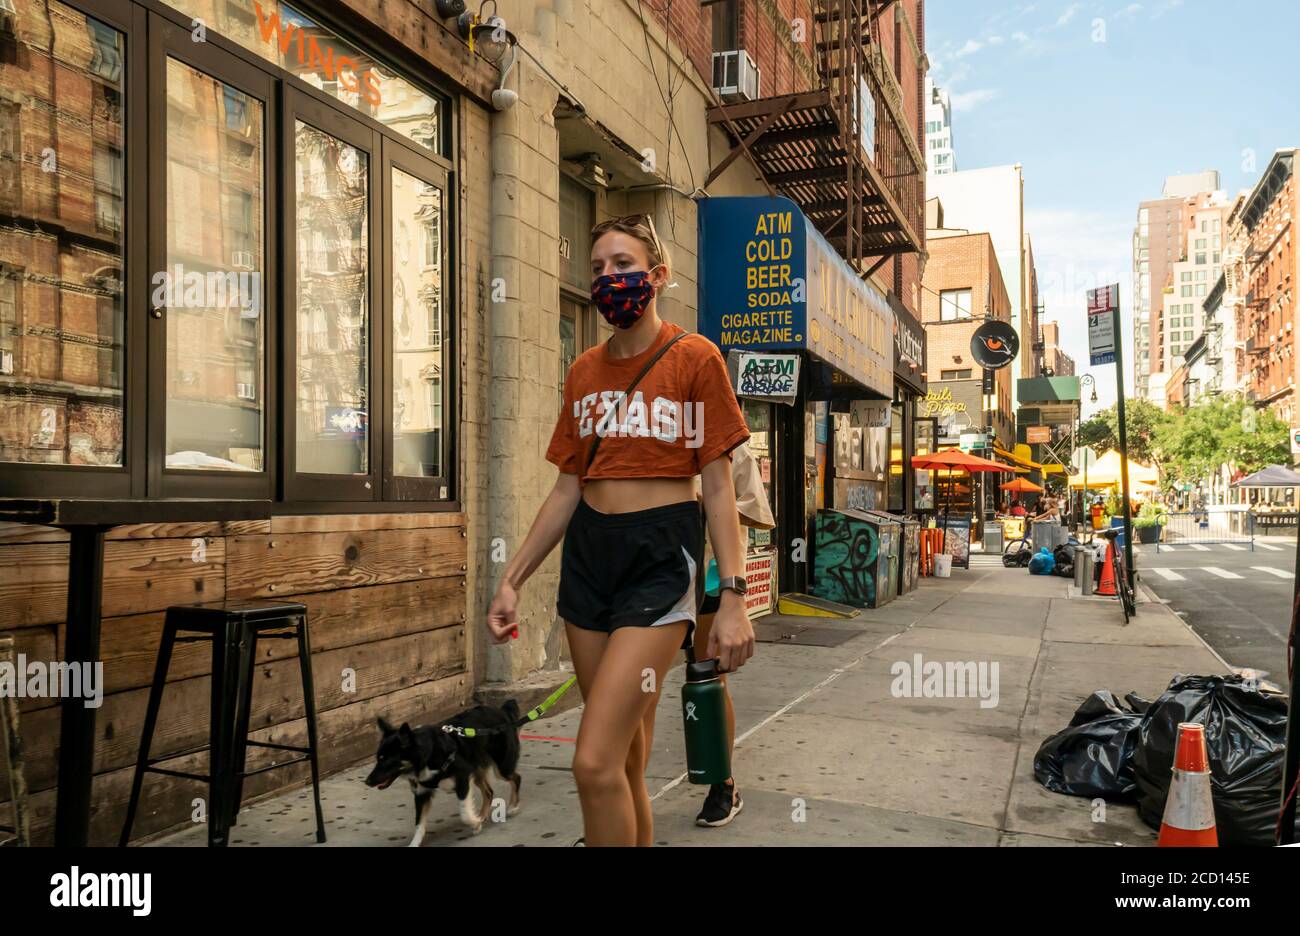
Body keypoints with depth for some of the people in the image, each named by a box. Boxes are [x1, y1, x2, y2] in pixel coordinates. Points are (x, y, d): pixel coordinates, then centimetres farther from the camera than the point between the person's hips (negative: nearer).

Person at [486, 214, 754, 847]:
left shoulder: (694, 357, -3)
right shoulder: (584, 371, 11)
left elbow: (717, 488, -4)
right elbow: (567, 488, 13)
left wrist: (733, 597, -11)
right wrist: (511, 580, 10)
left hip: (661, 555, -5)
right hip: (587, 553, 6)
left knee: (595, 762, -12)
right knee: (626, 755, 13)